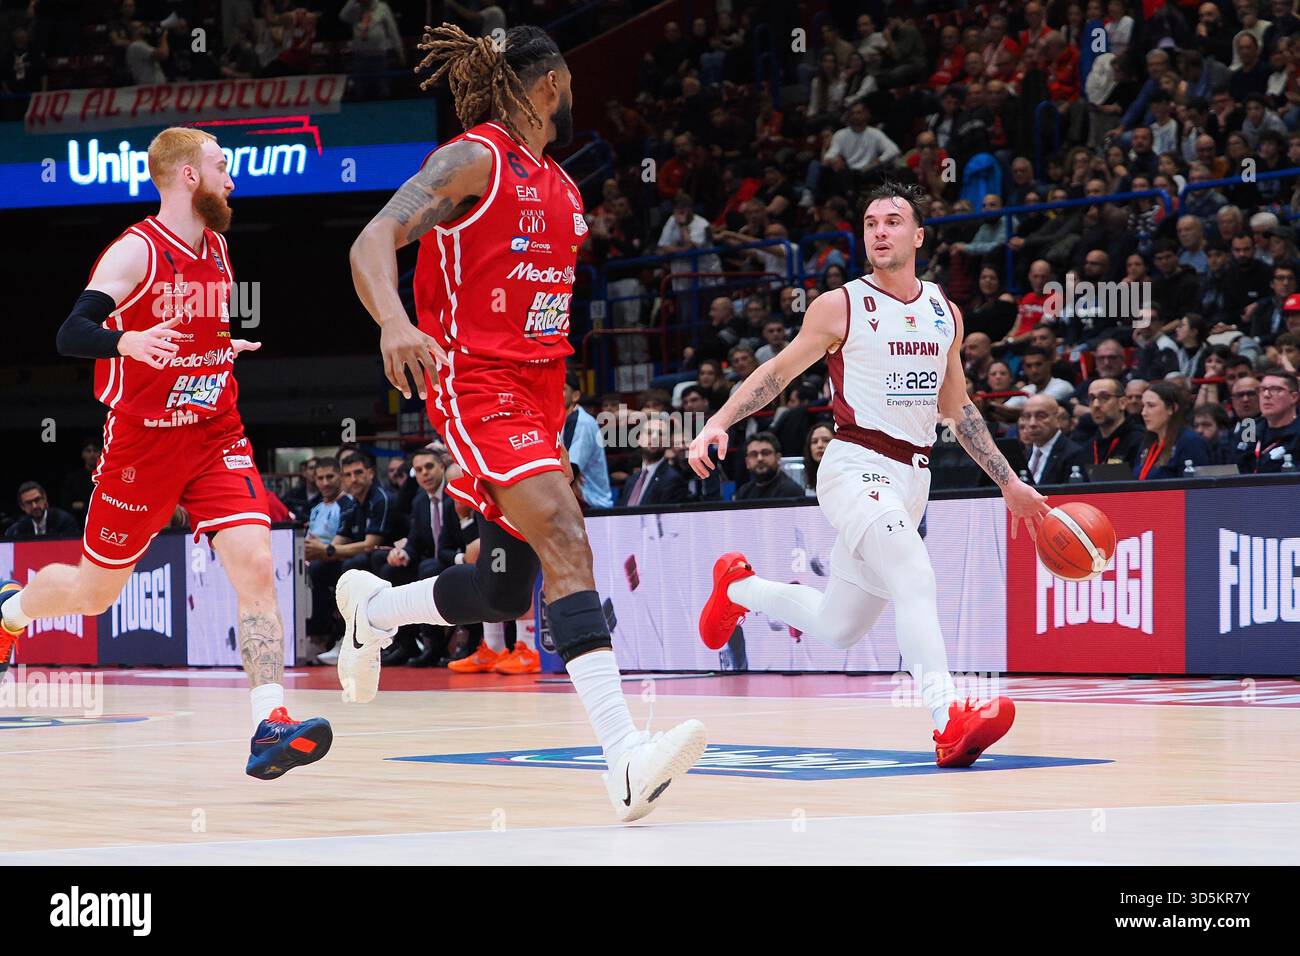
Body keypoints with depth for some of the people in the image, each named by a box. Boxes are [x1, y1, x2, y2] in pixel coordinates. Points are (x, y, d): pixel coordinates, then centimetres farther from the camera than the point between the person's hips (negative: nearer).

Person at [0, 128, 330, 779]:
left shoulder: (217, 247, 8)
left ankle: (269, 727, -25)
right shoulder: (135, 253, -14)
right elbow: (70, 335, -27)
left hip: (216, 433, 5)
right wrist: (128, 342, -43)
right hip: (141, 442, -5)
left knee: (254, 562, -18)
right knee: (96, 589, 10)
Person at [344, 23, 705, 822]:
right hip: (478, 382, -9)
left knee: (505, 592, 11)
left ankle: (372, 609, 41)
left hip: (539, 389, 9)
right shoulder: (475, 158, -9)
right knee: (566, 541, -25)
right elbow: (374, 243, -20)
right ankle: (625, 755, -36)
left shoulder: (561, 188, 16)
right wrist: (394, 323, -40)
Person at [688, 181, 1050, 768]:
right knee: (917, 582, -31)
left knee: (838, 629, 14)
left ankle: (739, 587, 38)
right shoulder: (842, 307, -4)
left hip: (912, 476, 6)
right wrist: (719, 423, -14)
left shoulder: (944, 313, 12)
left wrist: (1009, 484, 20)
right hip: (857, 469, -6)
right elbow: (778, 371, 0)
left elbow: (957, 407, 21)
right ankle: (949, 720, -41)